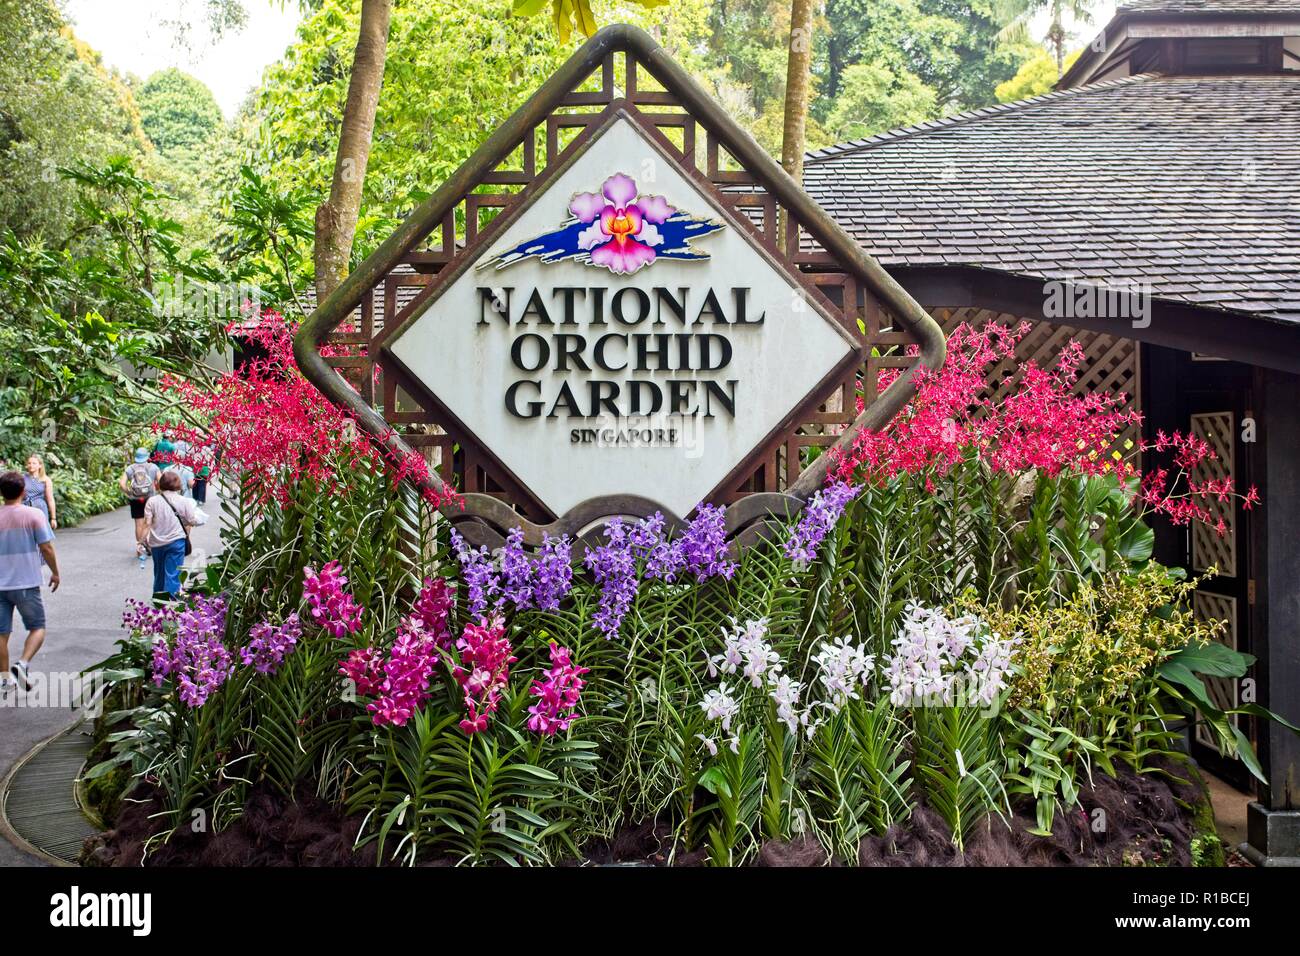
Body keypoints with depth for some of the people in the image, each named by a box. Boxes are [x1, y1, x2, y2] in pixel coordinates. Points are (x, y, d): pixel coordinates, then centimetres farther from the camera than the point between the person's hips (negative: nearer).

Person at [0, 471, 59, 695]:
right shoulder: (34, 515, -8)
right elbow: (46, 548, -9)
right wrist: (55, 572, 6)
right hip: (27, 584, -3)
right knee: (38, 628, 10)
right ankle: (22, 665, -10)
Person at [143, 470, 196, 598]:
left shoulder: (152, 501, -4)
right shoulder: (184, 501, -8)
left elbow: (147, 523, -5)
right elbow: (192, 521, -5)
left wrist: (145, 540, 6)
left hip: (156, 543, 3)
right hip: (176, 541, -3)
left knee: (159, 572, 20)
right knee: (173, 574, -1)